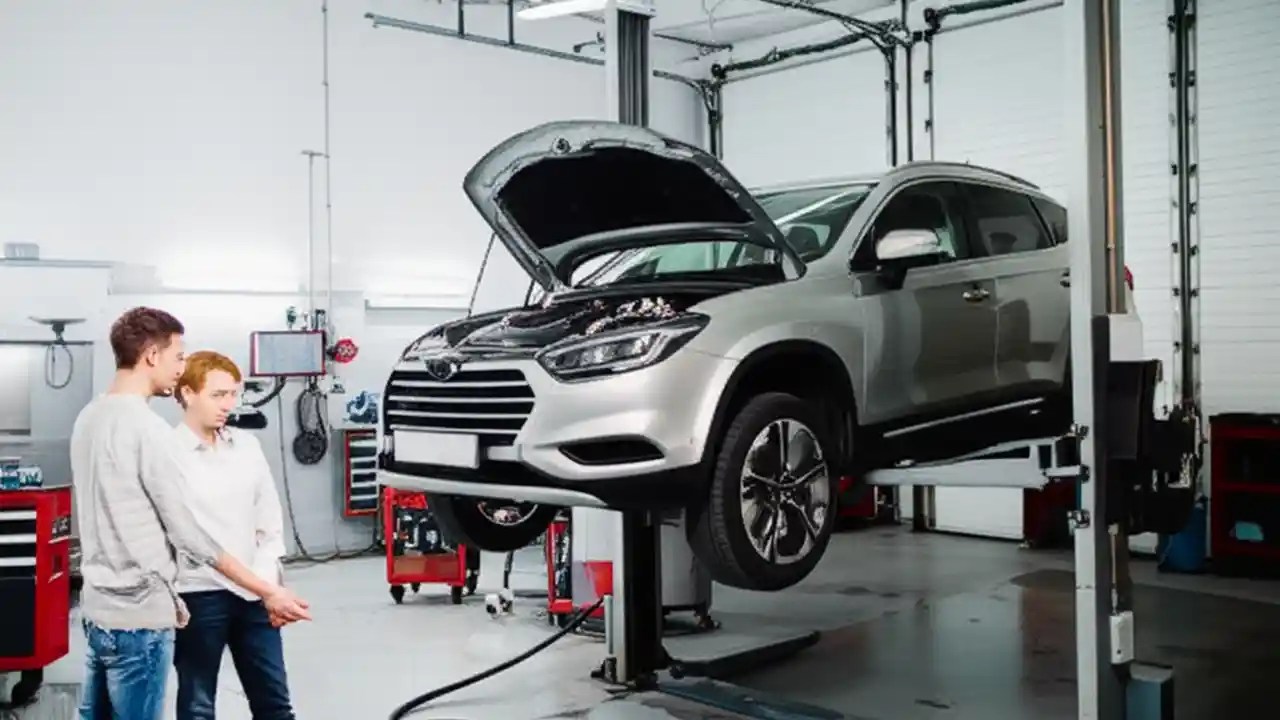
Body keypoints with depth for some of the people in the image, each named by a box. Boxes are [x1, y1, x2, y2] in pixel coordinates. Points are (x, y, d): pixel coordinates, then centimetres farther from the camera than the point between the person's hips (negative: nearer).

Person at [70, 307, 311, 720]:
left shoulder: (89, 417, 7)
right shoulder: (148, 429, -19)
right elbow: (190, 533, -17)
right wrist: (268, 591, -11)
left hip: (97, 606, 9)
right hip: (138, 616, -9)